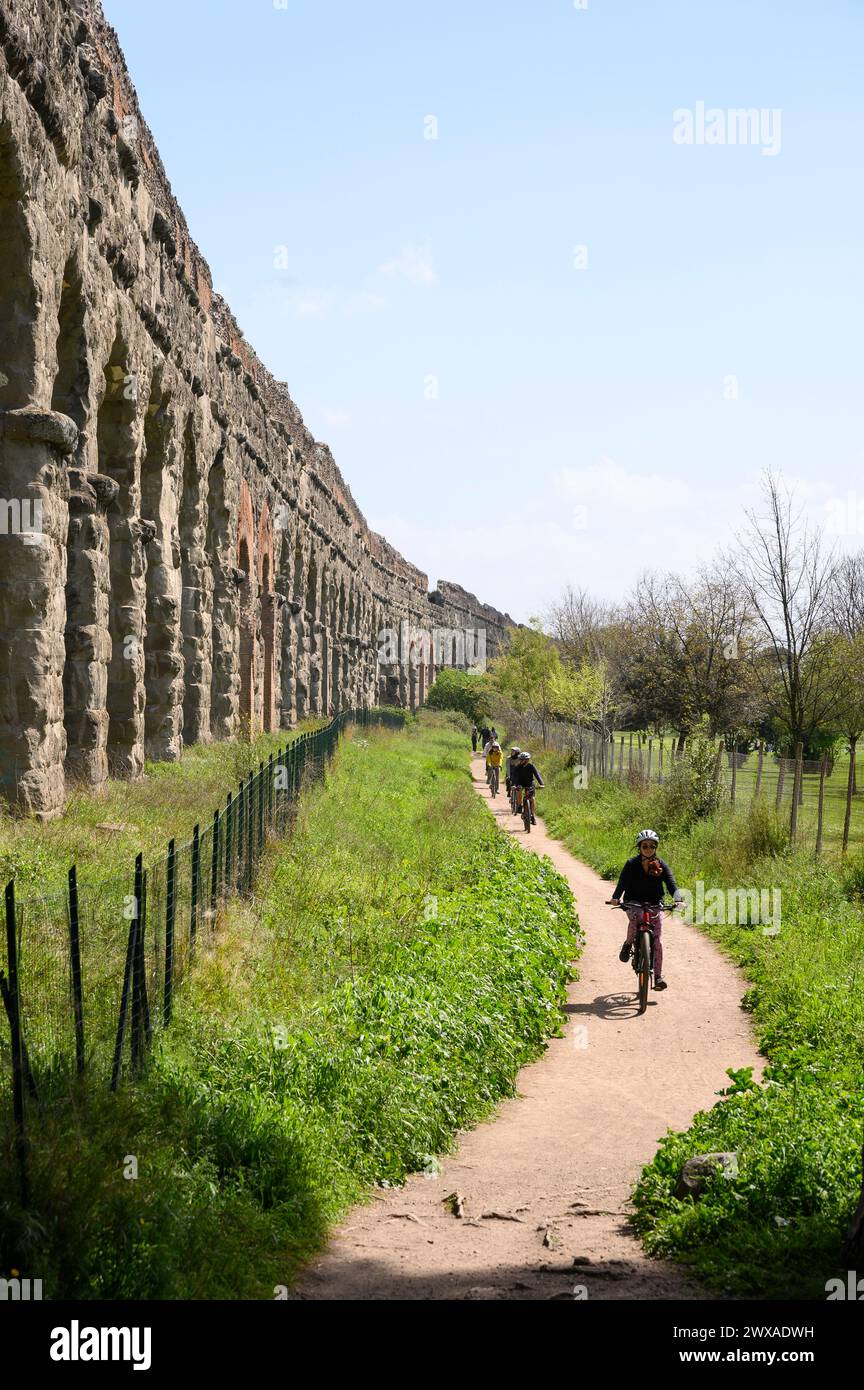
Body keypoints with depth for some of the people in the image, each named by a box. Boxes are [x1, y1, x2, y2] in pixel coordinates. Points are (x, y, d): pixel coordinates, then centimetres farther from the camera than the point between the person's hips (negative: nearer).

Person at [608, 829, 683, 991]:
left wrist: (678, 899, -34)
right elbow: (622, 883, -18)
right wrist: (615, 897, -38)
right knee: (636, 918, -36)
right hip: (634, 903, -1)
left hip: (654, 904, 1)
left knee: (658, 941, -8)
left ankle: (658, 976, 0)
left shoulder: (661, 865, -6)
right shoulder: (632, 864, -9)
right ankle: (628, 944, -7)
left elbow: (672, 885, -14)